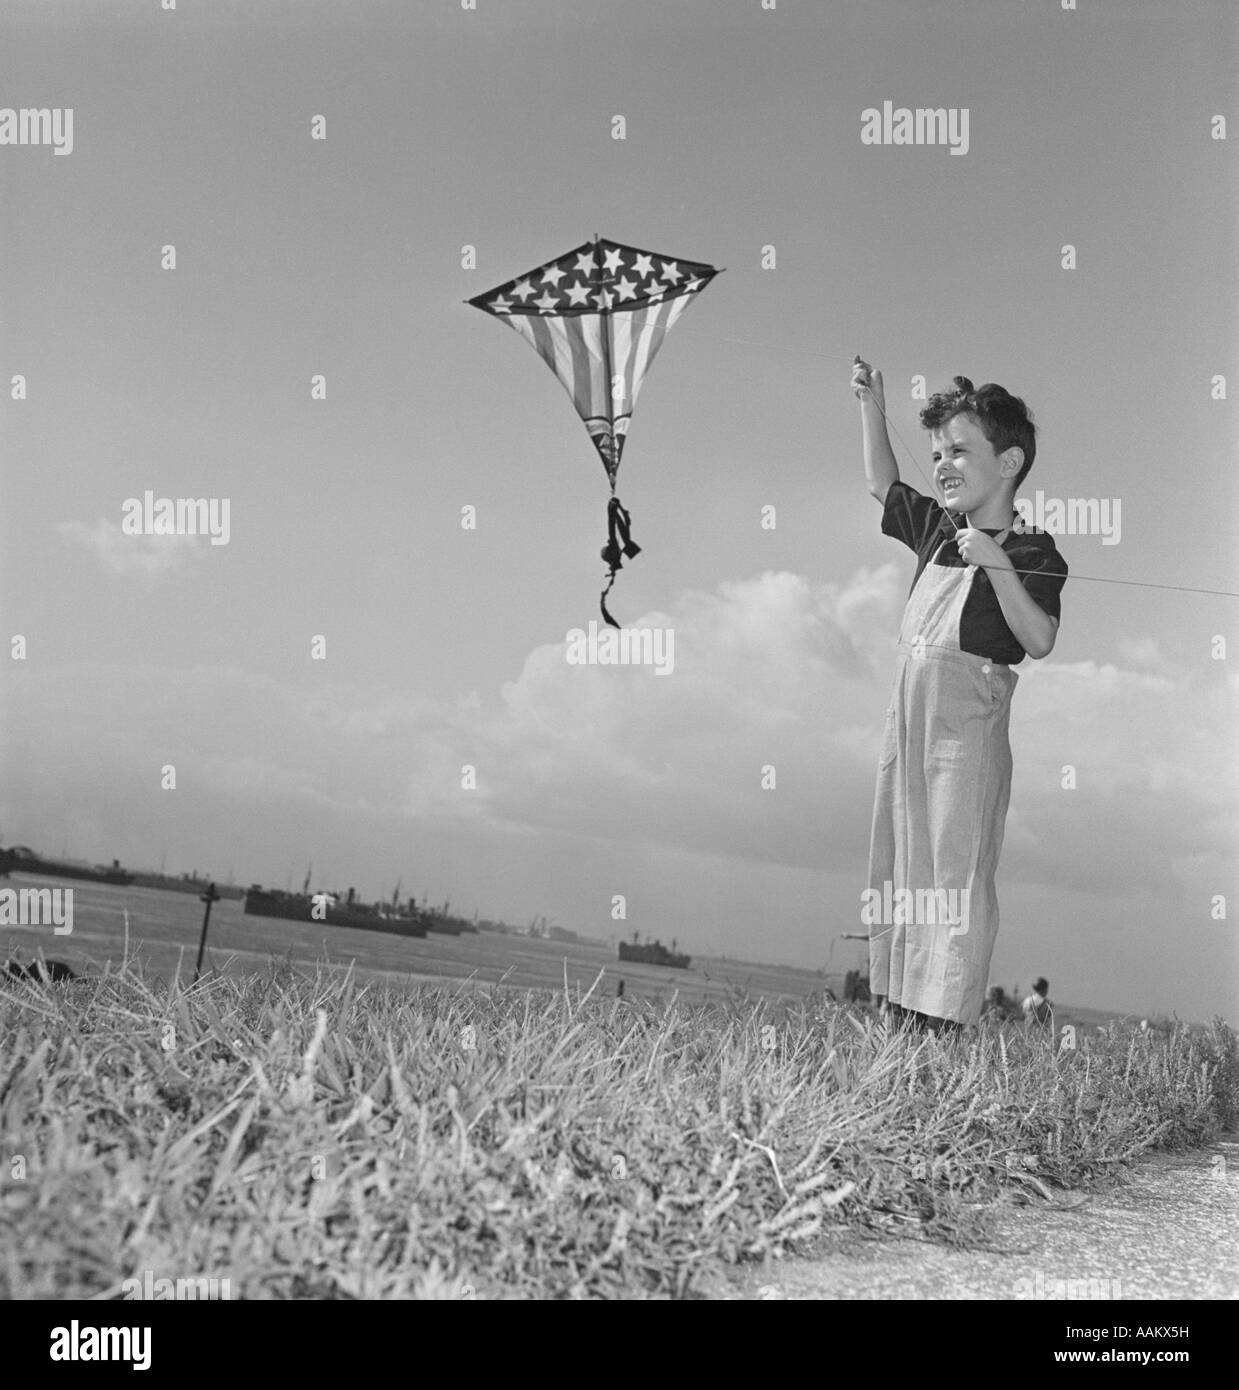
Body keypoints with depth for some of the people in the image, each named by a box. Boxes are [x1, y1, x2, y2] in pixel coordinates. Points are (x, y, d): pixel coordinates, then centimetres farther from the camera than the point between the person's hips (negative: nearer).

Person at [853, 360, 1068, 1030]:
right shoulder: (937, 528, 13)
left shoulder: (1033, 553, -7)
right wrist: (872, 407, 23)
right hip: (907, 715, 8)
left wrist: (996, 565, -25)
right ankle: (893, 1004, 18)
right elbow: (882, 483, 30)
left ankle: (950, 1017, 0)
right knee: (896, 863, 10)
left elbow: (1040, 642, -18)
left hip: (968, 723, -7)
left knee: (957, 870, -5)